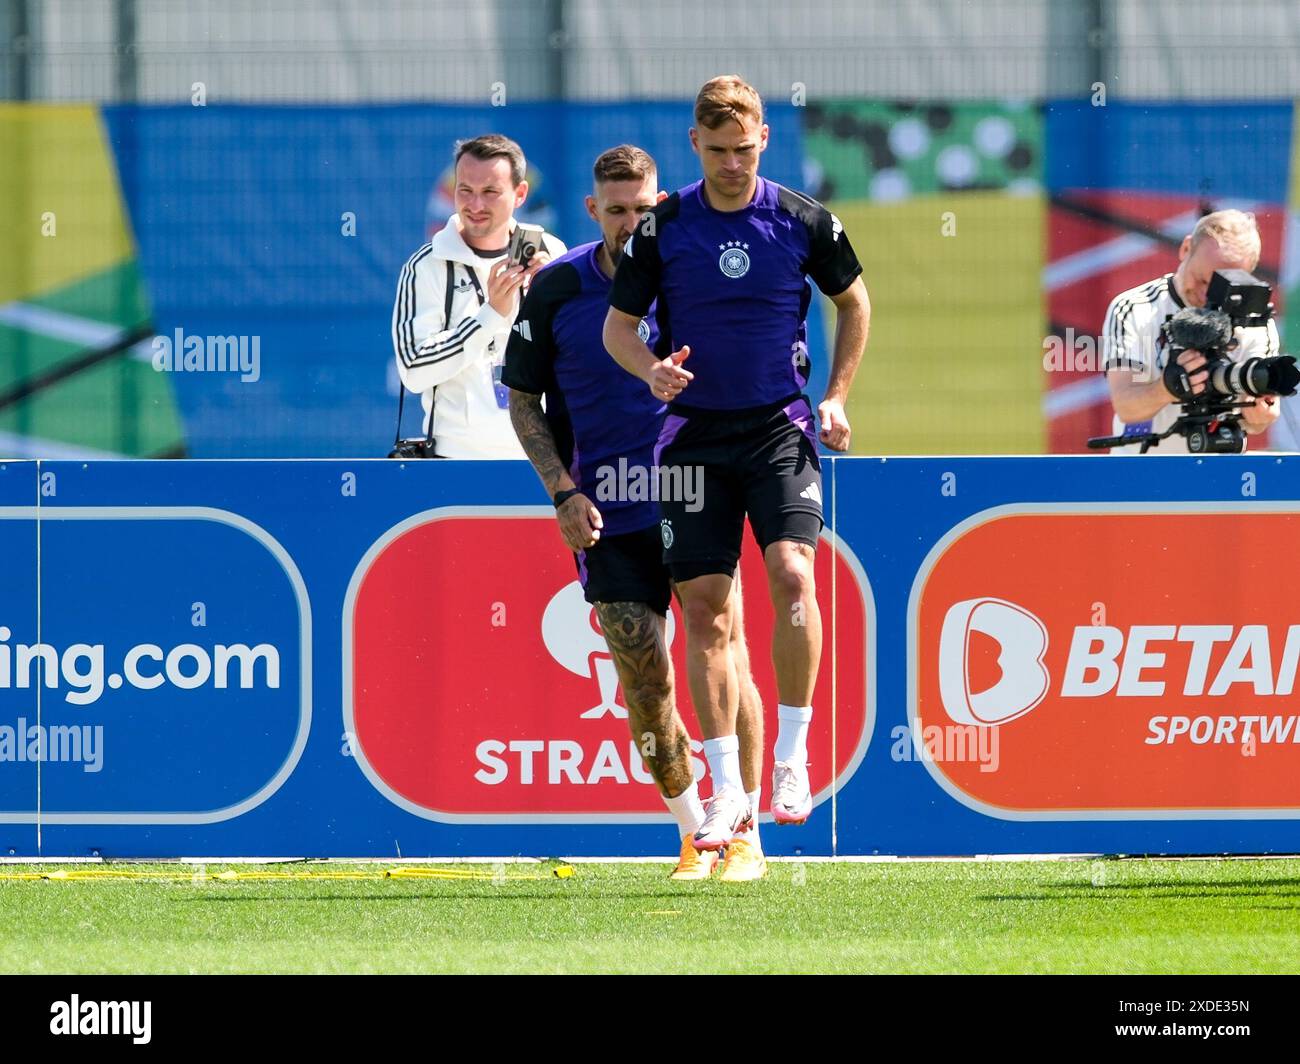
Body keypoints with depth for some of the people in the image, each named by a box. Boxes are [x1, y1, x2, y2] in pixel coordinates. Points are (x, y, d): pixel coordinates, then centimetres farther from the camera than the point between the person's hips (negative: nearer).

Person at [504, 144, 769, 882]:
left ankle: (744, 835, 1)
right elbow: (524, 400, 8)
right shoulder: (556, 290, 1)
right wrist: (564, 491, -3)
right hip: (609, 516, 1)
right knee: (644, 680, -3)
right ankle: (694, 832, 16)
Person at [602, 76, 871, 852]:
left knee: (792, 575, -21)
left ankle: (793, 759, -10)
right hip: (695, 433, 1)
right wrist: (653, 370, -14)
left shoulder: (805, 221, -1)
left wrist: (836, 397, 8)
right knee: (705, 609, -1)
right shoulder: (662, 227, -1)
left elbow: (853, 300, 15)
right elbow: (619, 324, 7)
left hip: (781, 429, -1)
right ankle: (728, 790, 6)